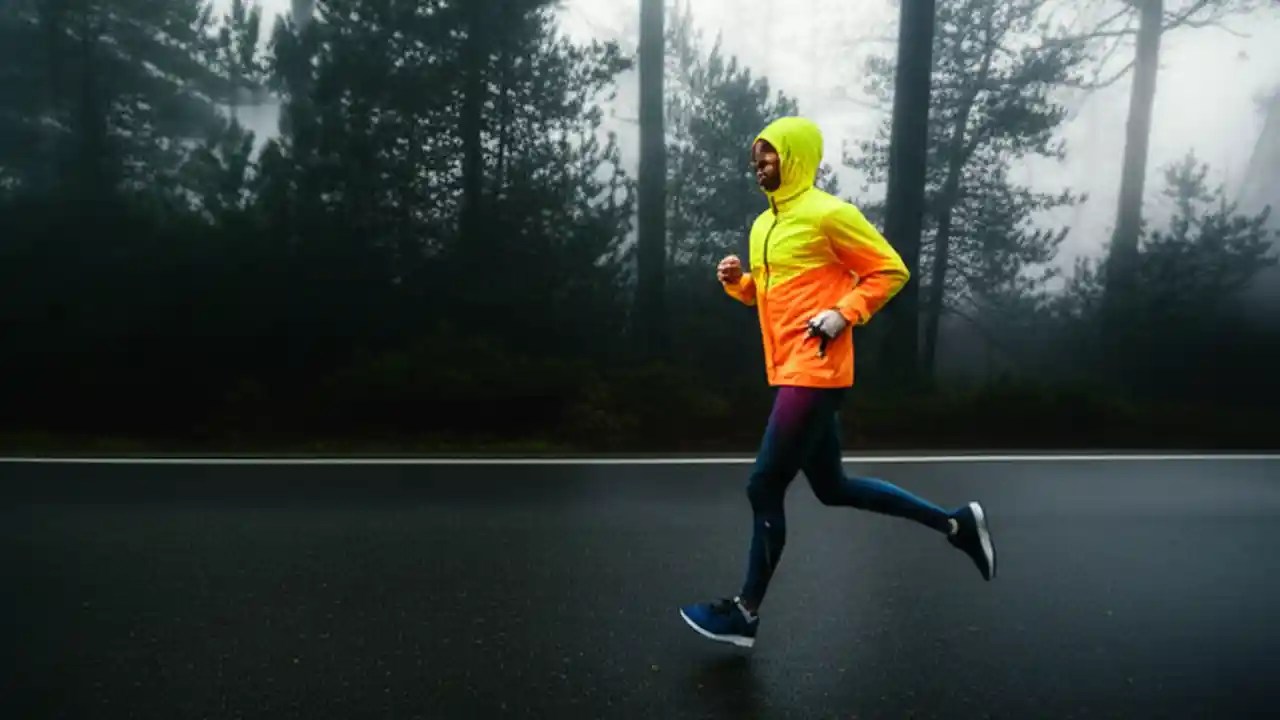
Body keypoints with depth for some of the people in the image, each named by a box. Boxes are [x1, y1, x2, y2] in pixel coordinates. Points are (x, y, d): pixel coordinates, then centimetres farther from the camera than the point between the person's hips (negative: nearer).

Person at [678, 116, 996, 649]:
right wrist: (738, 281, 5)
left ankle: (744, 613, 13)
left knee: (763, 488, -4)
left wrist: (843, 314, -17)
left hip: (815, 374, -10)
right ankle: (955, 524, 30)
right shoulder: (763, 224, 16)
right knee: (833, 488, 17)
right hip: (790, 374, 10)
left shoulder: (828, 213, -9)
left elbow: (891, 270, -6)